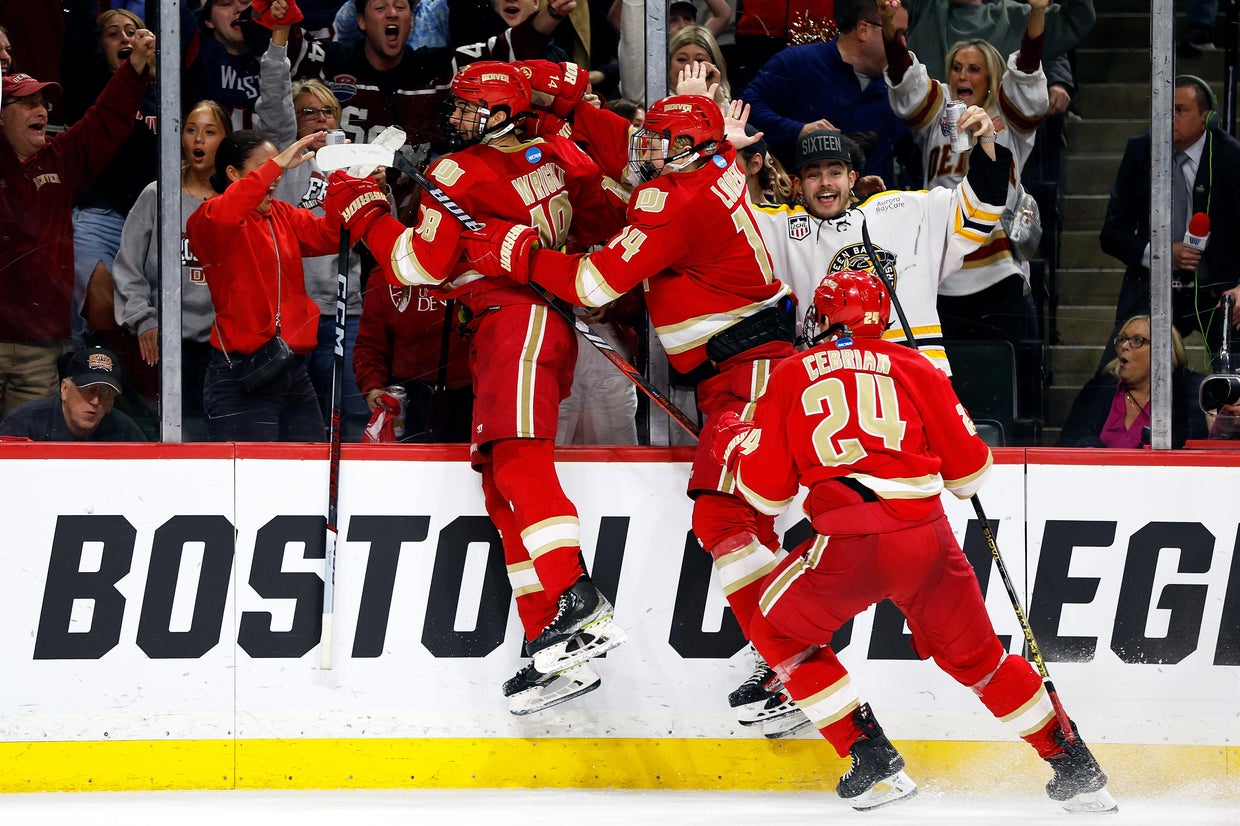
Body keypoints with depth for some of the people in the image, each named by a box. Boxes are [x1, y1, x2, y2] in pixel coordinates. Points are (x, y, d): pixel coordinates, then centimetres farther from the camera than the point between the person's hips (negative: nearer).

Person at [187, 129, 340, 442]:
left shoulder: (283, 216, 16)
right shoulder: (208, 220, -5)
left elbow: (328, 235, 4)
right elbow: (221, 218, -28)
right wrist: (276, 165, -28)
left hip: (294, 373, 7)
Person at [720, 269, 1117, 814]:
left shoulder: (790, 377, 10)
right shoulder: (913, 368, 12)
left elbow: (767, 492, 9)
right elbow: (968, 469, 13)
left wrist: (737, 446, 30)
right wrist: (964, 481, 37)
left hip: (847, 550, -3)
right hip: (927, 539, 3)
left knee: (779, 632, 21)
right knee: (976, 655, 20)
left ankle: (874, 765, 13)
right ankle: (1077, 772, 21)